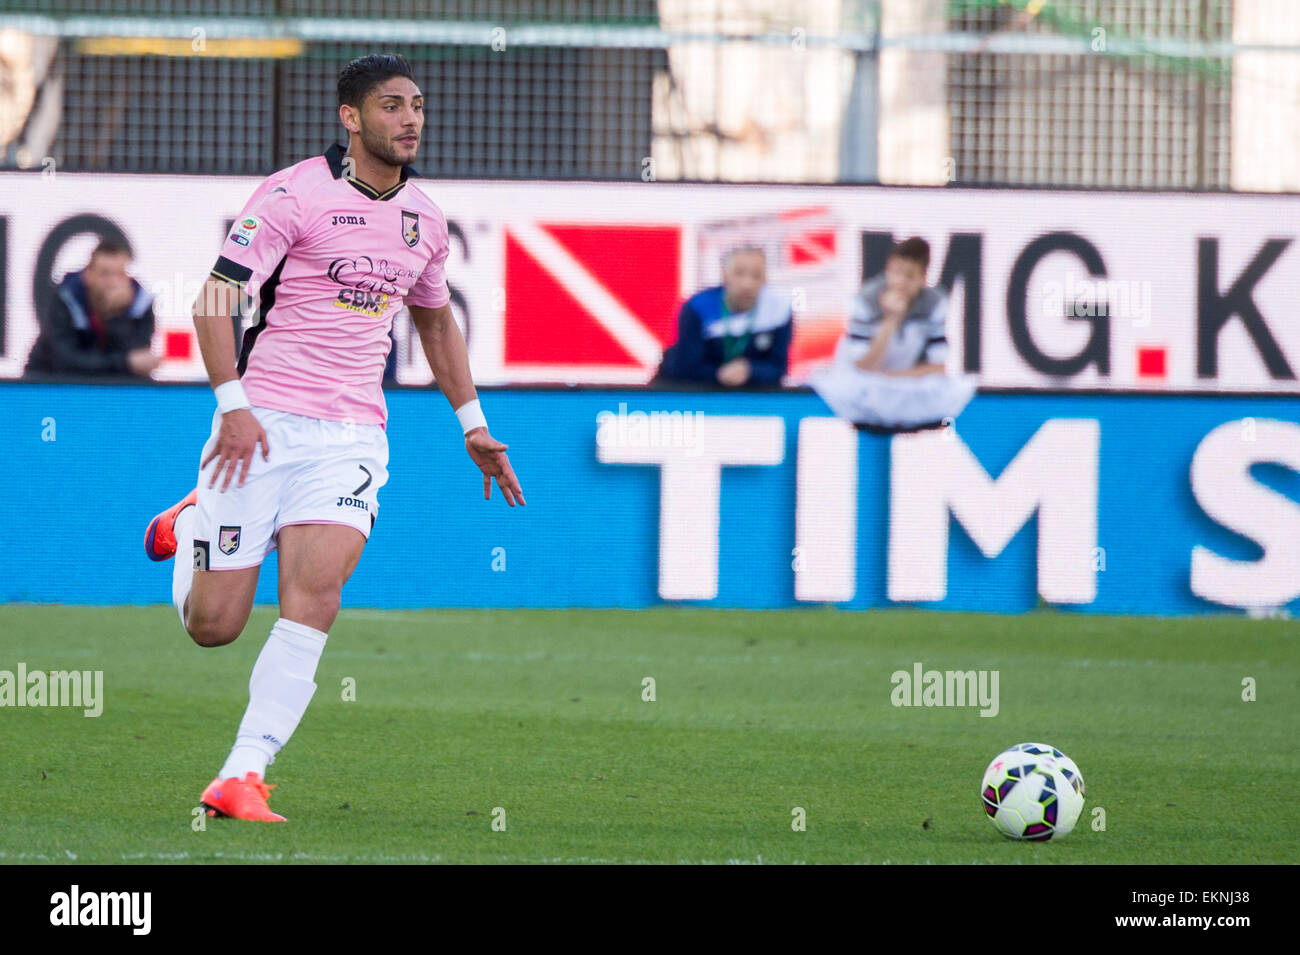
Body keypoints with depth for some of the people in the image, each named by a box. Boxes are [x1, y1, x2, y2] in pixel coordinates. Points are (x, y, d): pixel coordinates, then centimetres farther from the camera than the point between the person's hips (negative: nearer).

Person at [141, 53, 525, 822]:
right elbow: (215, 299, -11)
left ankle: (243, 778, -17)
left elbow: (436, 320, 29)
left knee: (314, 598, -18)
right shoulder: (294, 195, -8)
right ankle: (191, 528, 34)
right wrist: (233, 405, -20)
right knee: (214, 626, -1)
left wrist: (473, 424, 27)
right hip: (264, 424, -4)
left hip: (352, 434, 4)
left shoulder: (424, 218, 12)